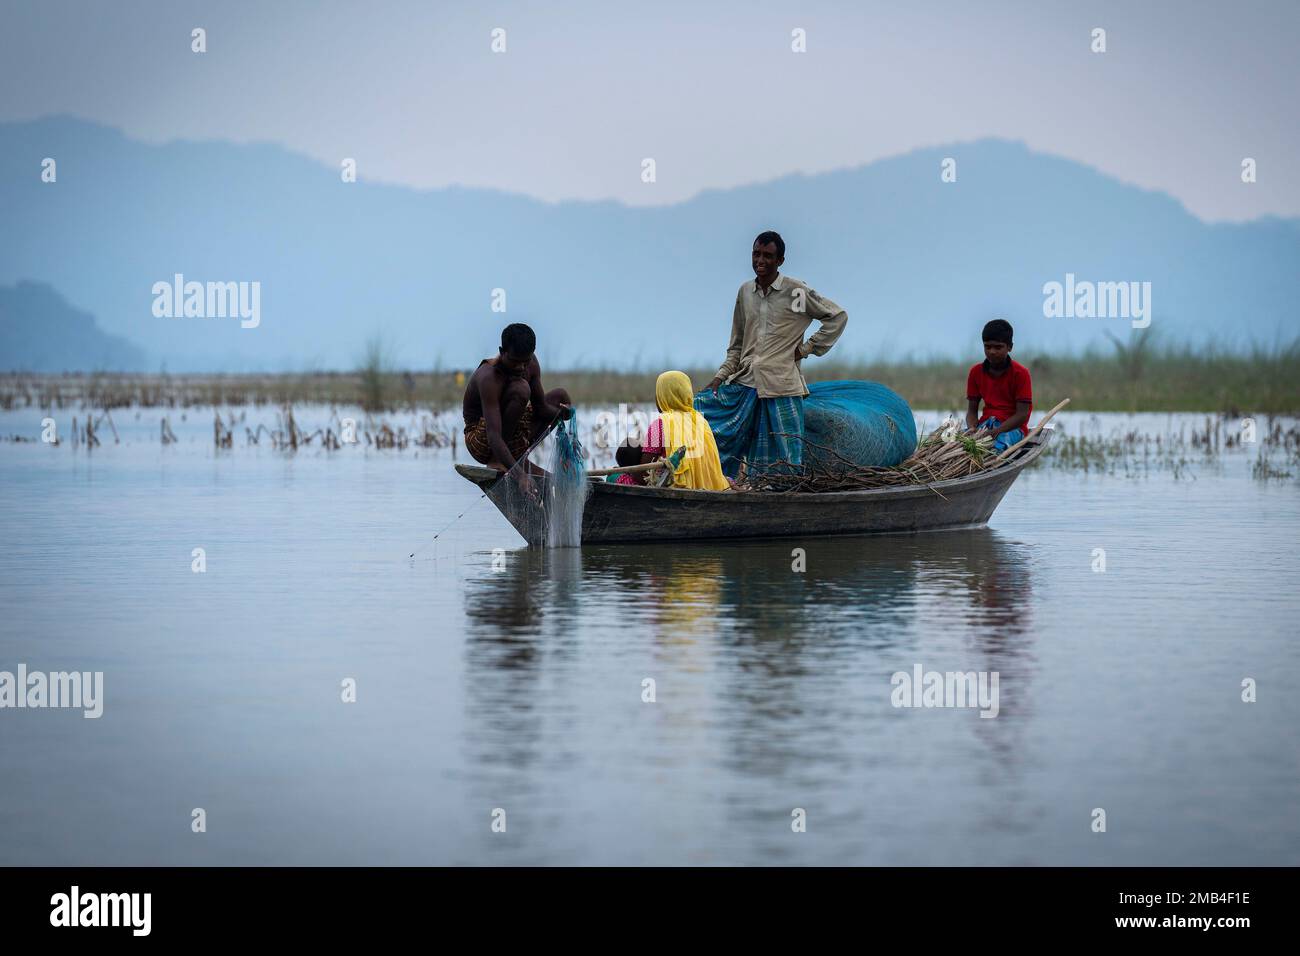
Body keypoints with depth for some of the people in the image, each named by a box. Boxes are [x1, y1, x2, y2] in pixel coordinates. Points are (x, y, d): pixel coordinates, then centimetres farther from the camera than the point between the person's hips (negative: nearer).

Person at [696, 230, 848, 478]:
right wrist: (720, 377, 7)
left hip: (781, 385, -5)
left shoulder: (796, 291, -3)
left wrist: (808, 348, -1)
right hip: (744, 383, 5)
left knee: (782, 458, -4)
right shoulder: (745, 292, 13)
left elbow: (838, 316, 3)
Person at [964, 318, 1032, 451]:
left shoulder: (1020, 373, -3)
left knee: (998, 446, -40)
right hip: (985, 424, 5)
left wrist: (997, 431, -22)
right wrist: (972, 428, -13)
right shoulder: (976, 372, 11)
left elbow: (1022, 414, -8)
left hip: (1012, 427, -5)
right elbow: (972, 410, 11)